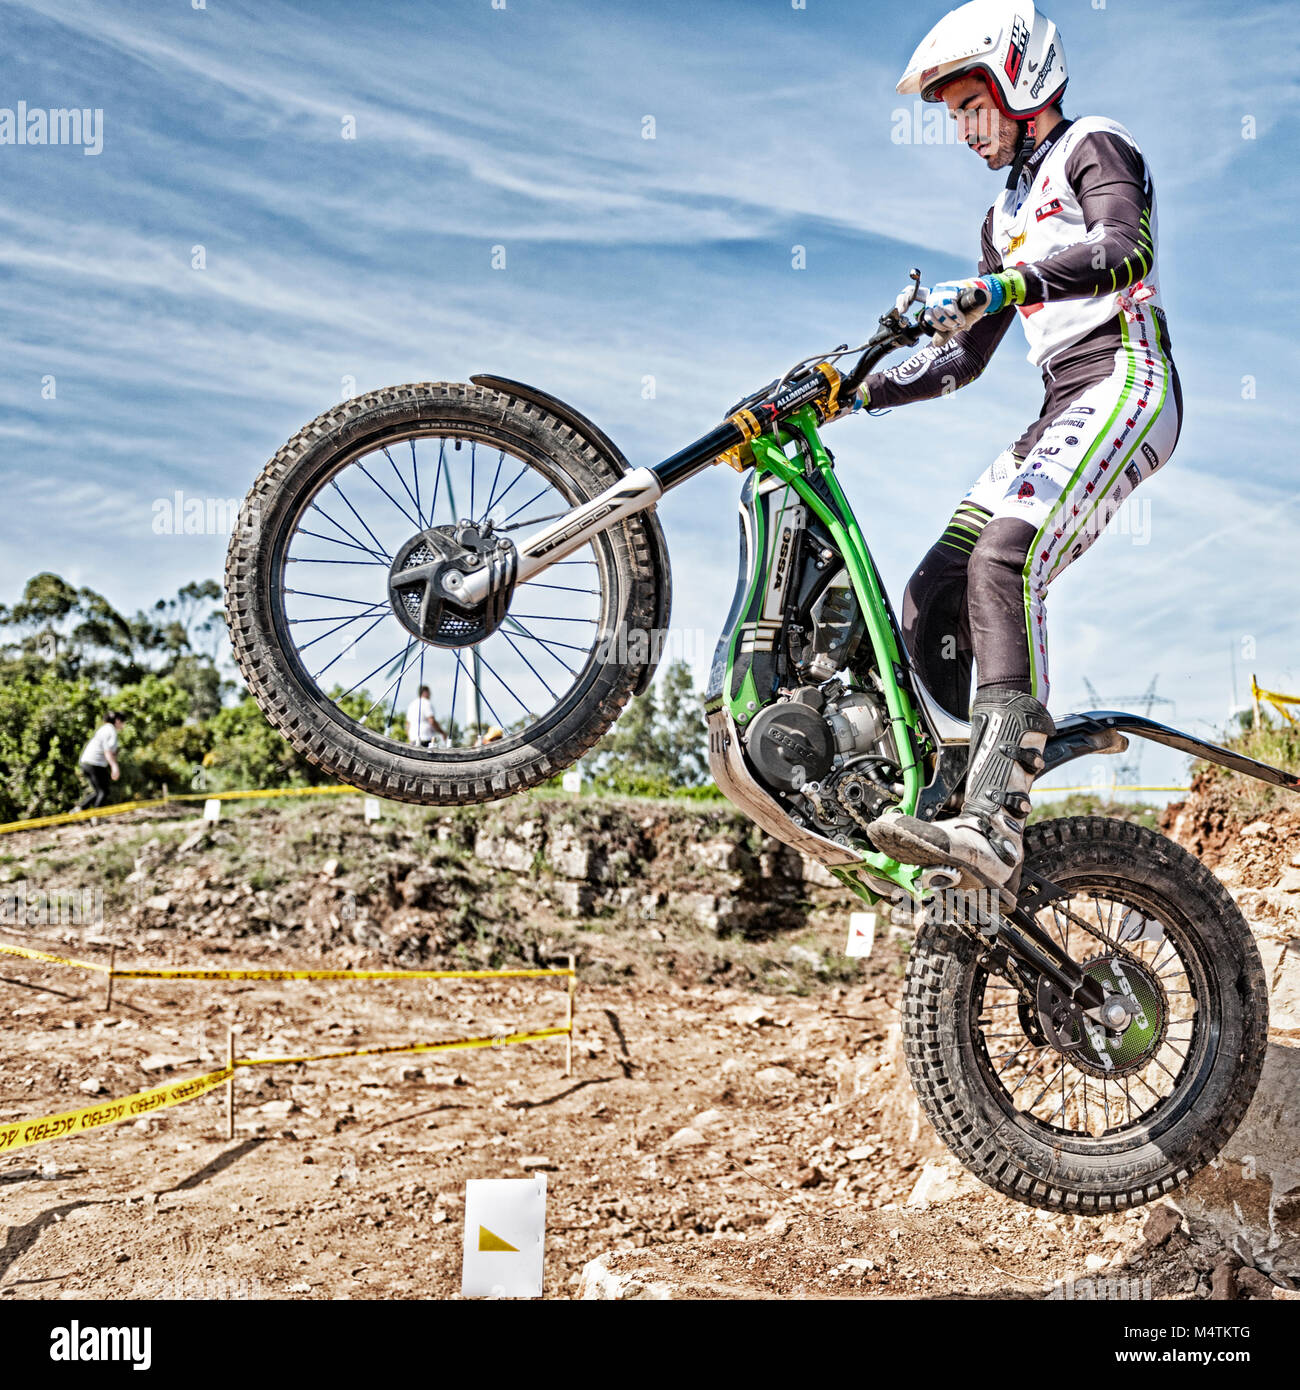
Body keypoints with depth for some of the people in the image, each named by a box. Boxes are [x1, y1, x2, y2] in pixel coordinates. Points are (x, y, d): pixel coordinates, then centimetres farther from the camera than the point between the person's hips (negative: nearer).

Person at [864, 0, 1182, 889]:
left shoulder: (1093, 146, 5)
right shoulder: (1009, 215, 30)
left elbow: (1127, 251, -18)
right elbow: (965, 358, 28)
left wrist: (993, 287, -29)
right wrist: (858, 392, 16)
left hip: (1125, 382, -9)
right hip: (1061, 408, 9)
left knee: (1005, 564, -30)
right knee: (932, 597, -4)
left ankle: (994, 824, -39)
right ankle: (947, 792, -1)